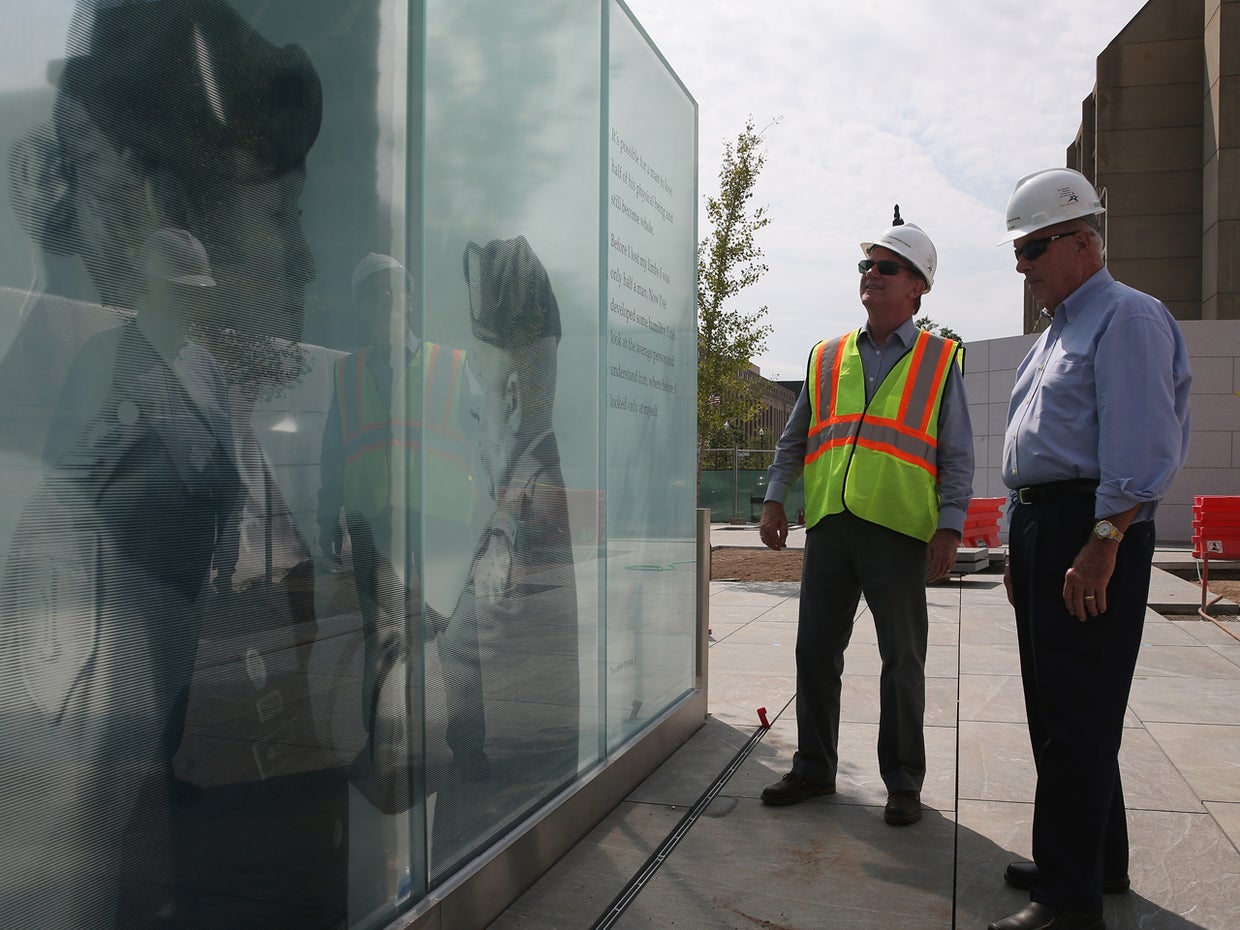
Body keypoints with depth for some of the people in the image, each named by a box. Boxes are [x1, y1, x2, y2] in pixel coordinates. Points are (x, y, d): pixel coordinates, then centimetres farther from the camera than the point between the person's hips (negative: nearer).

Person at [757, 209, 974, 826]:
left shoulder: (940, 360, 7)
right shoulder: (826, 357, 14)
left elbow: (956, 455, 4)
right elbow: (794, 438, 17)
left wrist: (950, 526, -6)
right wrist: (775, 499, 6)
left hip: (900, 529, -3)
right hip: (828, 525, 3)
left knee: (902, 661, 5)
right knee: (815, 652, 8)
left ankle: (903, 782, 20)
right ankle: (814, 767, 24)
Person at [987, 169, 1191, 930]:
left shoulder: (1126, 318, -9)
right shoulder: (1056, 331, 21)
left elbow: (1142, 448, -19)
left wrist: (1102, 544, -24)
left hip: (1091, 531, -10)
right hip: (1040, 526, 10)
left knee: (1076, 720, -6)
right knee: (1054, 708, 15)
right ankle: (1097, 863, 29)